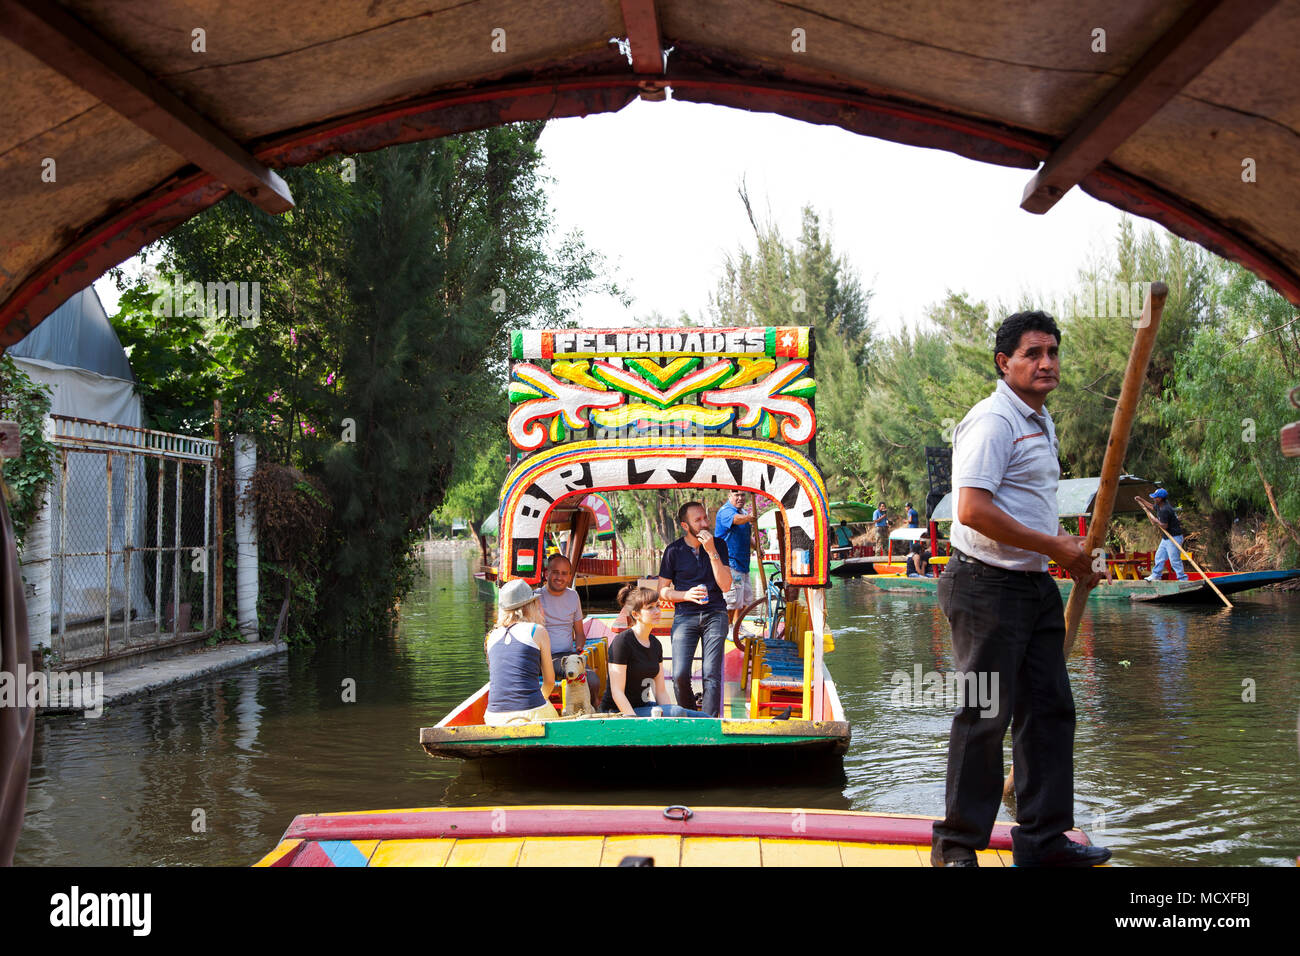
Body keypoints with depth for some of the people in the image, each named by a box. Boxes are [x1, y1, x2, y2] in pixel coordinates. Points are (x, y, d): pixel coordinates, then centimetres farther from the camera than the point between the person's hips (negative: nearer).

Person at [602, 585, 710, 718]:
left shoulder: (655, 644, 10)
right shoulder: (622, 641, -14)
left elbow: (660, 691, 11)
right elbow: (617, 692, -18)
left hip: (644, 707, 8)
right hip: (620, 712, -8)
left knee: (706, 720, -8)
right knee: (678, 712, -29)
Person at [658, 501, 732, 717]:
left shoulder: (718, 545, 5)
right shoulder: (674, 551, 3)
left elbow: (725, 585, -4)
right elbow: (663, 590, 9)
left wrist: (712, 551, -11)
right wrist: (686, 595, -10)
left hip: (715, 615, 0)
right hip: (684, 616, 0)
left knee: (711, 675, -9)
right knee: (680, 675, -10)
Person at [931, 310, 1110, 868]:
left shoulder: (1042, 421, 17)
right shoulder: (992, 421, -15)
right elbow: (972, 510, -26)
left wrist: (1071, 553, 11)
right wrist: (1055, 547, -18)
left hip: (1037, 585, 10)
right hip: (989, 586, -10)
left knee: (1050, 710, 12)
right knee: (985, 716, -3)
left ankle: (1042, 838, 25)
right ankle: (957, 846, 11)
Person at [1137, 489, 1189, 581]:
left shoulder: (1164, 510, -25)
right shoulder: (1160, 506, 6)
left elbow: (1164, 526, -24)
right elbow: (1152, 506, 29)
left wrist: (1154, 519, -13)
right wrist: (1141, 500, 26)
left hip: (1174, 537, -11)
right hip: (1166, 538, 11)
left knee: (1174, 560, -8)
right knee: (1159, 556, 16)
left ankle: (1183, 579, -2)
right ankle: (1156, 575, 25)